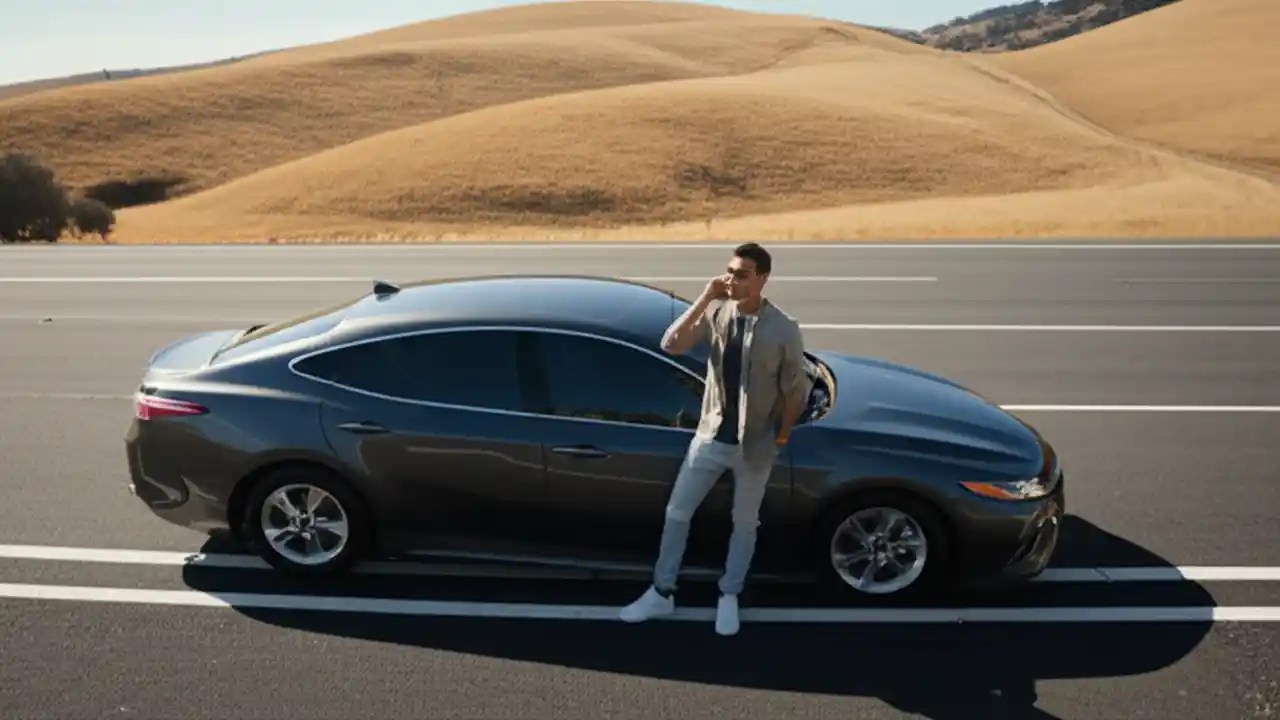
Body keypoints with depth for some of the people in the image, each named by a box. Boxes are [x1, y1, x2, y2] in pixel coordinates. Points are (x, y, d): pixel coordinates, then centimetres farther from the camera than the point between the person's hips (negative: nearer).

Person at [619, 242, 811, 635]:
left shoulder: (784, 330, -15)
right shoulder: (717, 314, -6)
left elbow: (796, 390, -6)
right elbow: (671, 345, -18)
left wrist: (782, 437, -2)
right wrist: (705, 299, -23)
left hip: (755, 445, -3)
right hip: (711, 435, 3)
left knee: (745, 523, 14)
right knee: (677, 513, 9)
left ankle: (729, 598, 35)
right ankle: (661, 593, 26)